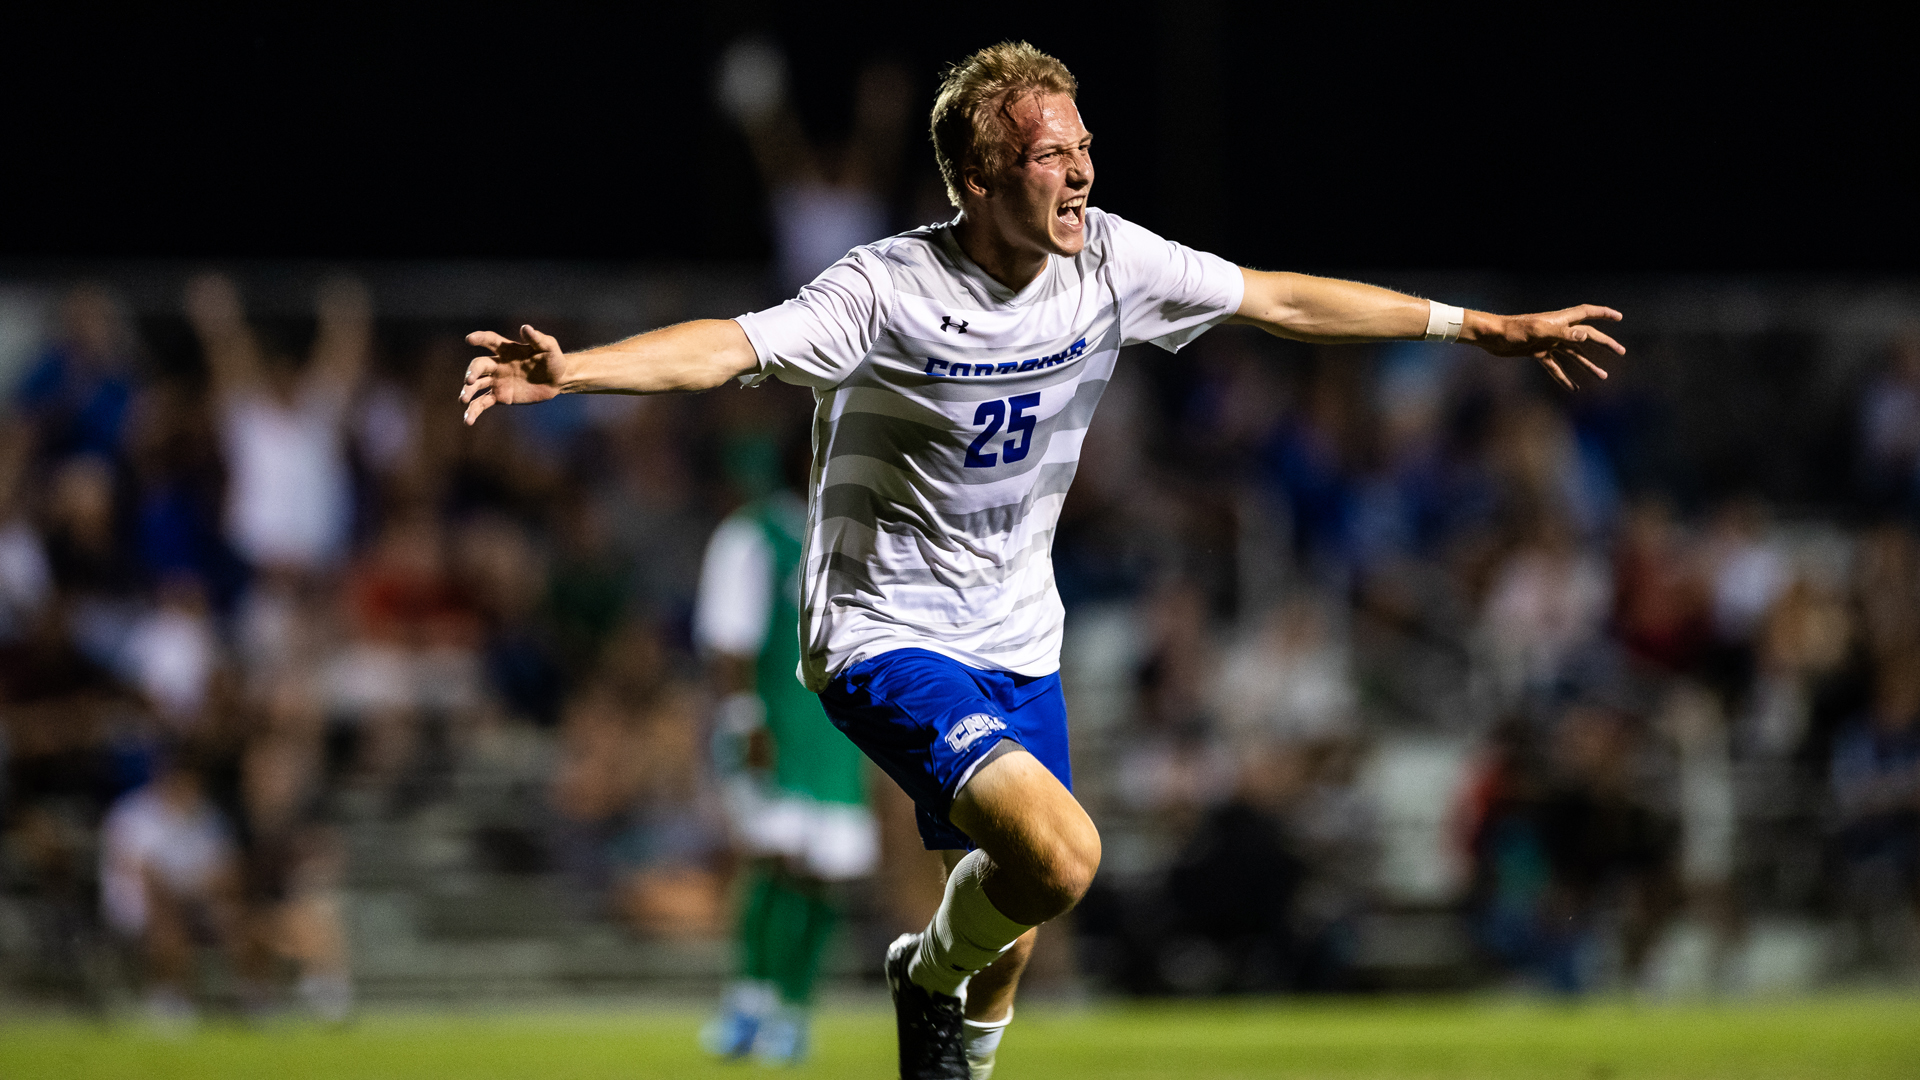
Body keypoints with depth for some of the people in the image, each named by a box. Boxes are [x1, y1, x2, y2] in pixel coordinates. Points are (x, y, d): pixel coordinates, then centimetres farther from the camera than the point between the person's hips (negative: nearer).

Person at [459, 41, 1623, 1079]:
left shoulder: (1110, 261, -4)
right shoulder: (889, 291, -21)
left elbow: (1281, 300, 7)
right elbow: (731, 346, -31)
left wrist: (1482, 327, 11)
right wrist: (566, 369, -49)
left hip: (1019, 646, 7)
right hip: (888, 641, -7)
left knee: (1017, 900, 13)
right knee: (1060, 853, -26)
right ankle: (934, 970, 6)